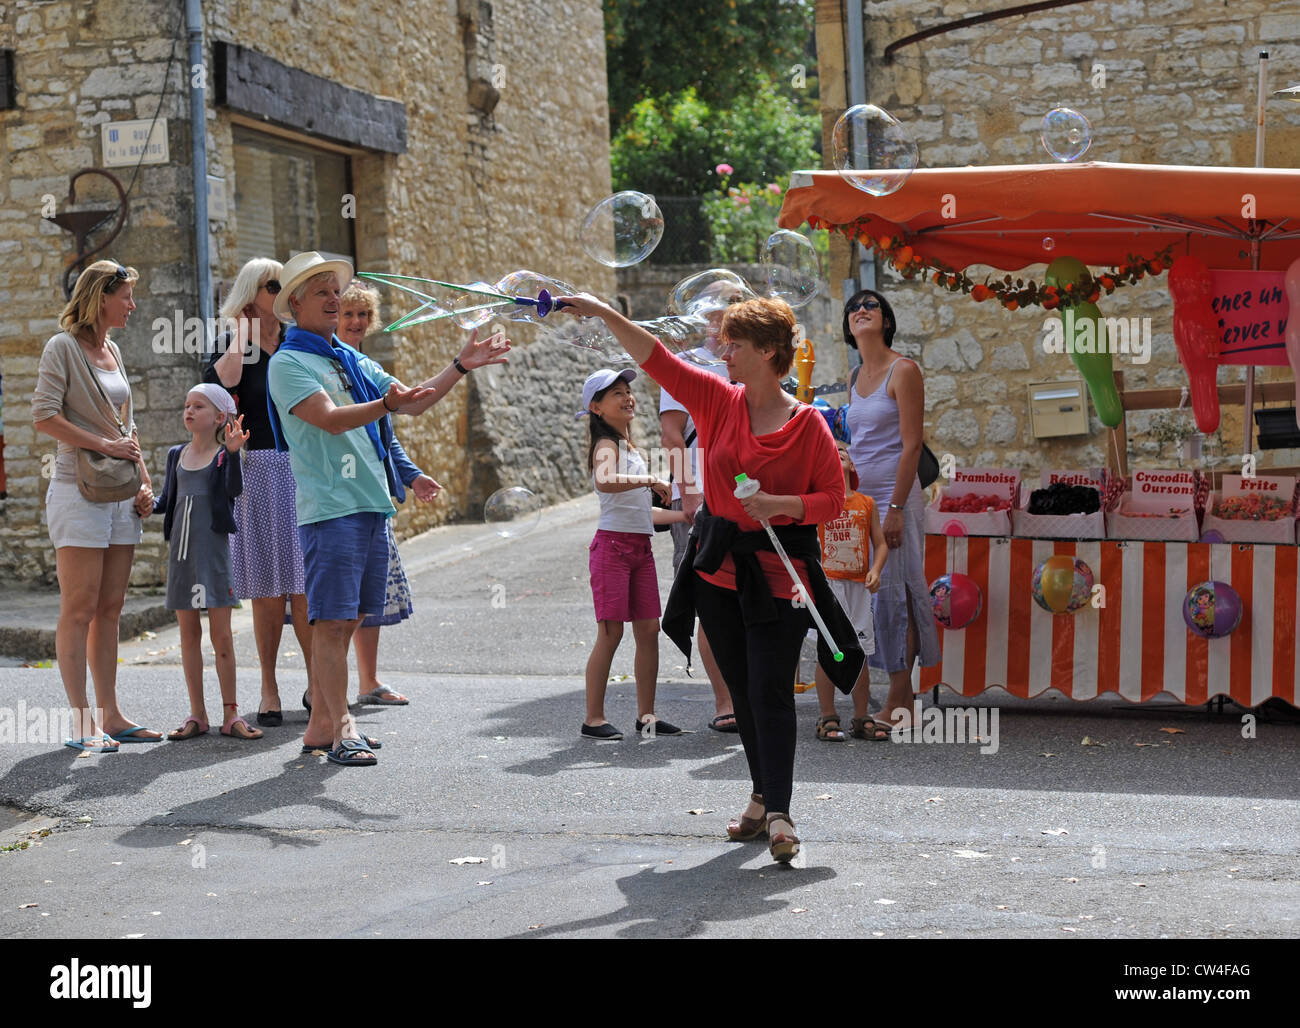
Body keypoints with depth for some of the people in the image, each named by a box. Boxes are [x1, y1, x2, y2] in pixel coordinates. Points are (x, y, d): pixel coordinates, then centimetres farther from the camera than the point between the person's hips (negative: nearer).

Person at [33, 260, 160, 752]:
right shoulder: (63, 347, -5)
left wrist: (144, 482, 12)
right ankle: (81, 722, -5)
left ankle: (109, 715, 11)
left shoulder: (113, 351, 16)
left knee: (110, 609, 8)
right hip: (79, 492, -7)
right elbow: (44, 417, -13)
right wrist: (104, 445, -16)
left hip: (121, 495, 7)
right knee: (79, 610, -6)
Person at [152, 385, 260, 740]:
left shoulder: (224, 454, -3)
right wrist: (148, 502, -4)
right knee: (189, 633, 8)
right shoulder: (177, 455, 11)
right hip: (181, 551, 5)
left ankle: (230, 713, 6)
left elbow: (235, 489, -20)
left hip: (213, 551, -5)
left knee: (221, 635, -2)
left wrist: (233, 452, -33)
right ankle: (197, 714, 14)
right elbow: (167, 500, 17)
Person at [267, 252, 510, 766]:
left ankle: (320, 725, 17)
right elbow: (329, 419, -19)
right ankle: (340, 728, -5)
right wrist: (384, 404, -34)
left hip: (370, 504, 8)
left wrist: (460, 366, 10)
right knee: (331, 621, -7)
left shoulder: (353, 360, 21)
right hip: (328, 509, -8)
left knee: (344, 621, 10)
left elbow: (412, 402, 20)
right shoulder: (288, 362, -4)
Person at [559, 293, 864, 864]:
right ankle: (762, 798, 23)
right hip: (719, 570, 5)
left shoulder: (807, 423, -7)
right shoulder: (719, 400, 4)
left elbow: (833, 496, -4)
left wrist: (781, 505, -19)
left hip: (778, 575, -5)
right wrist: (605, 314, -6)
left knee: (771, 690, -12)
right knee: (742, 690, 11)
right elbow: (657, 360, 1)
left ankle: (779, 814, -11)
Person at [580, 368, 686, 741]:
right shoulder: (606, 446, -8)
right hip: (613, 543, -8)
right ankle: (593, 718, -1)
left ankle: (646, 714, 14)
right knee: (611, 632, -7)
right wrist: (651, 480, -32)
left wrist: (684, 515, 25)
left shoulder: (631, 448, 19)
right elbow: (605, 482, -33)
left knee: (649, 630, 7)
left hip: (641, 547, 8)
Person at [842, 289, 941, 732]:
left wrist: (895, 509, -18)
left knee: (895, 593, -7)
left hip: (895, 497, -7)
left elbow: (911, 445, -12)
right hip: (860, 500, 7)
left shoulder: (903, 371, -6)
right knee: (869, 593, 4)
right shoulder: (856, 378, 16)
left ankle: (898, 704, -3)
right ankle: (899, 700, 9)